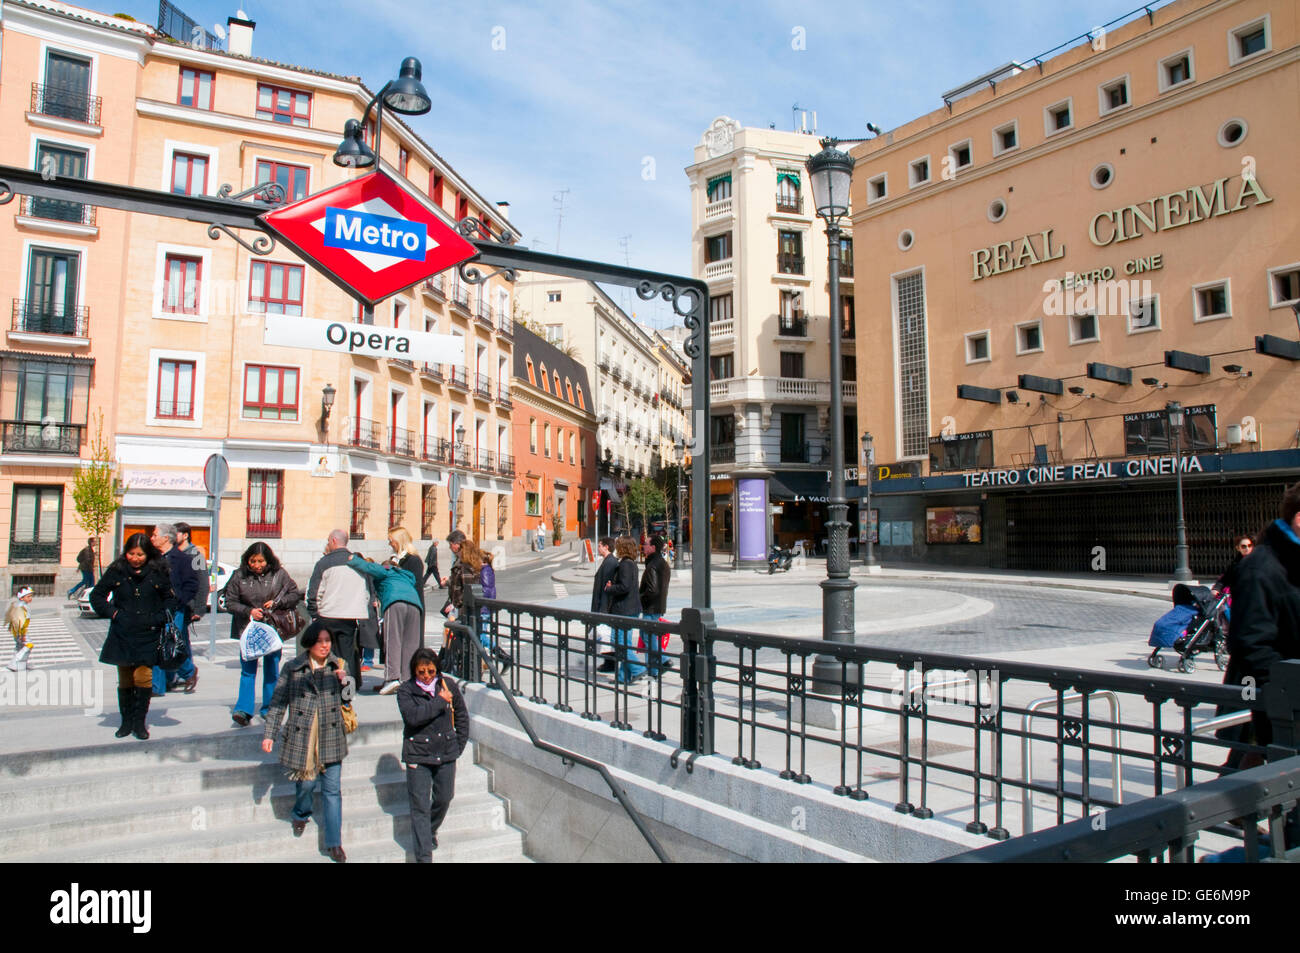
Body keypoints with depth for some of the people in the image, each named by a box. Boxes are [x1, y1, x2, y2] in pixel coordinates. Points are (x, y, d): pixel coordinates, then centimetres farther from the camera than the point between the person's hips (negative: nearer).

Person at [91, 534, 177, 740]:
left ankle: (139, 723, 6)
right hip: (122, 635, 1)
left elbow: (171, 599, 10)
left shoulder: (159, 572, 0)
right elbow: (96, 596, 13)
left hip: (148, 635, -1)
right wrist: (113, 612, 0)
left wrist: (159, 618, -3)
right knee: (125, 680, 6)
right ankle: (126, 722, 19)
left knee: (143, 678, -7)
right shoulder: (116, 571, 2)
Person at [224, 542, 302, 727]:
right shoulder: (239, 576, -2)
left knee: (272, 669, 7)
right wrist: (248, 611, -13)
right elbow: (230, 602, 2)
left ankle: (269, 708, 18)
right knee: (248, 670, -6)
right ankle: (243, 710, -7)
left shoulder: (279, 574, -2)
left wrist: (277, 603, -11)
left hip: (273, 628, 0)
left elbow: (295, 594, 4)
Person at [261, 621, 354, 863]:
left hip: (331, 738, 1)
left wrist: (344, 679, -13)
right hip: (302, 737, -1)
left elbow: (348, 697, 7)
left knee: (333, 790, 2)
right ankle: (301, 814, 45)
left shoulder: (338, 665, 3)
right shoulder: (293, 669, -3)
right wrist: (270, 734, 0)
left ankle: (334, 843, 11)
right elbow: (278, 703, 2)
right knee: (305, 783, 10)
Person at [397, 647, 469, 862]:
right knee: (420, 806, -3)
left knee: (444, 798, 15)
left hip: (446, 754, 3)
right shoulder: (406, 690, -6)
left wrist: (460, 744, 9)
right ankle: (423, 856, 4)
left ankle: (431, 832, 44)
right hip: (418, 755, -3)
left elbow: (462, 715, 13)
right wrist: (440, 701, -18)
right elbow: (413, 716, -23)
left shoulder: (448, 685, 2)